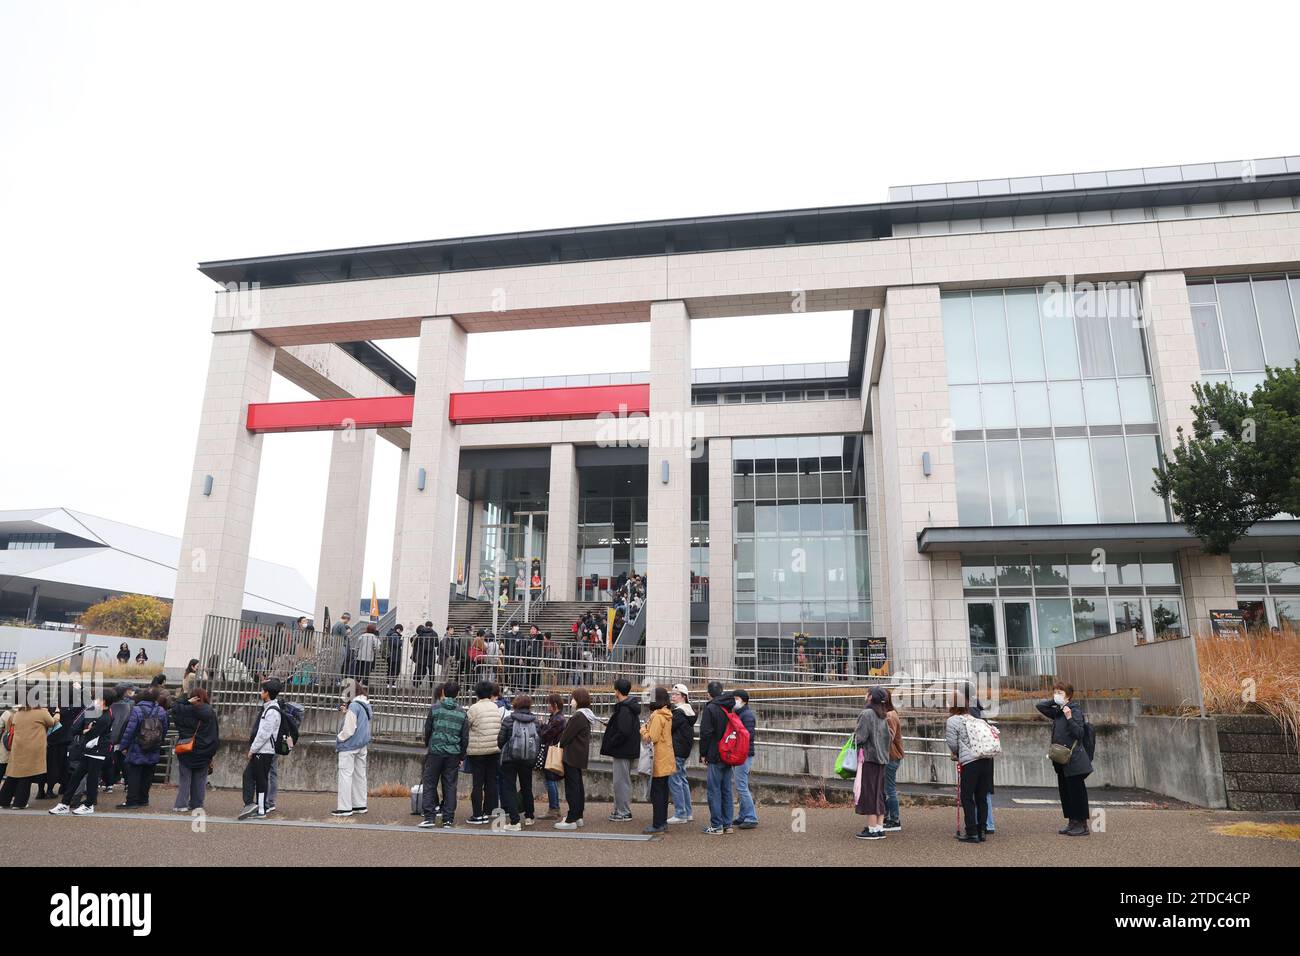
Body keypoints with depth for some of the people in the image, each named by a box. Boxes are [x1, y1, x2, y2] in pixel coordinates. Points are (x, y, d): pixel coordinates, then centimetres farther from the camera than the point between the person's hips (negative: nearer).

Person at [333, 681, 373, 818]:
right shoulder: (366, 705, 10)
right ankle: (360, 805, 21)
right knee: (359, 775, 14)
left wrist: (339, 739, -3)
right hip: (362, 745, 9)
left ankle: (345, 808, -2)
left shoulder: (353, 706, -17)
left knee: (345, 775, -3)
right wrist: (346, 712, 9)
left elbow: (349, 729, -18)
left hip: (349, 745, -9)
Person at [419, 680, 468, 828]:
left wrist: (428, 745, 21)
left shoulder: (435, 708, -2)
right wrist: (462, 756, 16)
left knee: (429, 784, 6)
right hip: (453, 754, 2)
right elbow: (465, 736, 6)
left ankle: (429, 816, -1)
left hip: (435, 751, -2)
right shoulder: (462, 712, 3)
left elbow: (427, 729, 4)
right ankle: (448, 819, 9)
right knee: (450, 786, 8)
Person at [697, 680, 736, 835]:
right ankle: (728, 824, 16)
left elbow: (706, 733, -14)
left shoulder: (710, 708, -11)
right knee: (727, 790, 13)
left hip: (715, 756, -7)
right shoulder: (731, 708, 10)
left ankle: (716, 826, 0)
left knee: (714, 791, -1)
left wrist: (703, 754, -5)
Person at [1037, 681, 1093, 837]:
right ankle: (1072, 822, 21)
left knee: (1077, 791, -2)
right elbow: (1040, 706, 19)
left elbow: (1079, 733, -18)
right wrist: (1054, 701, 8)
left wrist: (1069, 718, -29)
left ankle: (1083, 825, 6)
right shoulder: (1057, 712, 11)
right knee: (1064, 791, 12)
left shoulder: (1075, 710, -12)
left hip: (1074, 760, -8)